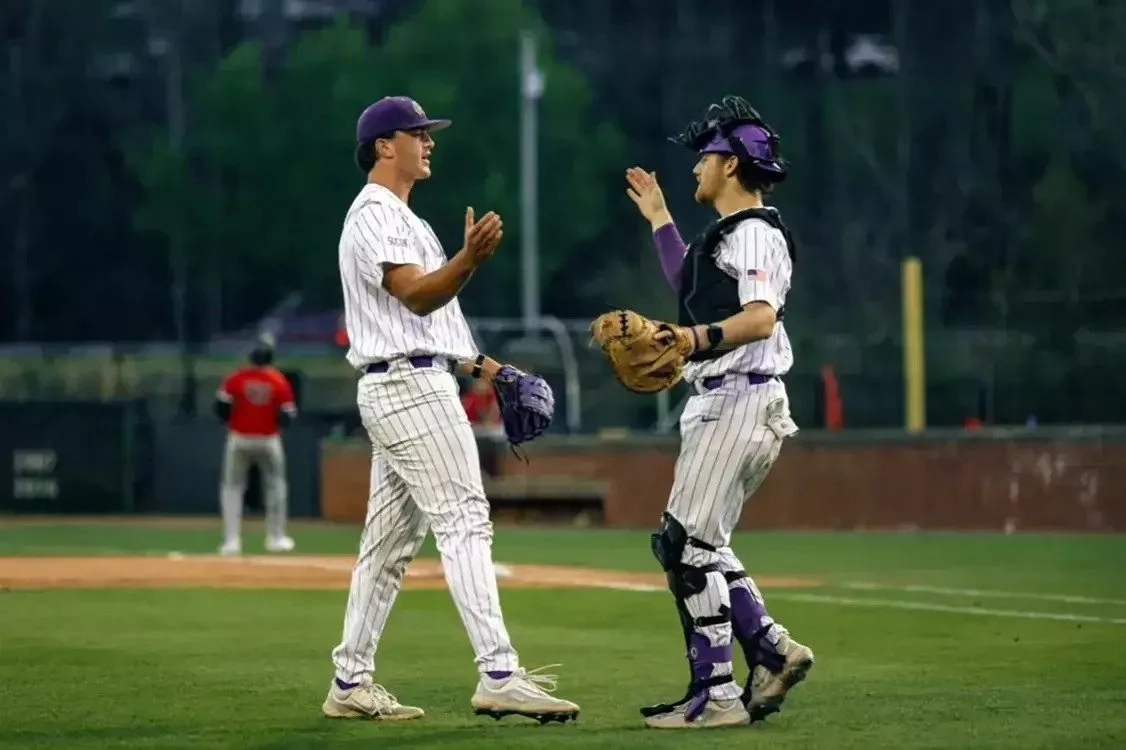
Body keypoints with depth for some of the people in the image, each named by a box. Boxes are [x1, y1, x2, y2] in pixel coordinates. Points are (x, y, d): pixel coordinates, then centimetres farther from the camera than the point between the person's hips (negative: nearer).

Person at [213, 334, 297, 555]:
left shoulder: (235, 379, -9)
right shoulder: (279, 382, -9)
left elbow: (221, 409, -10)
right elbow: (287, 417, -9)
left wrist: (231, 422, 10)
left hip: (239, 439, 0)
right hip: (268, 440, 0)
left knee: (231, 487, 8)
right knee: (276, 485, 18)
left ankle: (231, 540, -2)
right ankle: (276, 537, 18)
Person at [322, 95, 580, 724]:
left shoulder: (399, 218, 24)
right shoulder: (375, 215, -10)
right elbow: (417, 295, -22)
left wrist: (484, 366, 19)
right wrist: (471, 258, -39)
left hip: (397, 389, 11)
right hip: (410, 387, -11)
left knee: (392, 540, 10)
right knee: (465, 522, -16)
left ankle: (352, 684, 12)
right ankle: (498, 676, -24)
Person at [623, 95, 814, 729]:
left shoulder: (754, 232, -10)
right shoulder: (726, 235, 21)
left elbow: (760, 317, -24)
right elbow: (690, 287, 38)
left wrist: (697, 337, -37)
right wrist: (658, 218, 37)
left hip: (740, 399, -11)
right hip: (719, 401, 11)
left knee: (689, 541, -12)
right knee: (690, 544, 13)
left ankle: (716, 695, -12)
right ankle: (773, 651, 12)